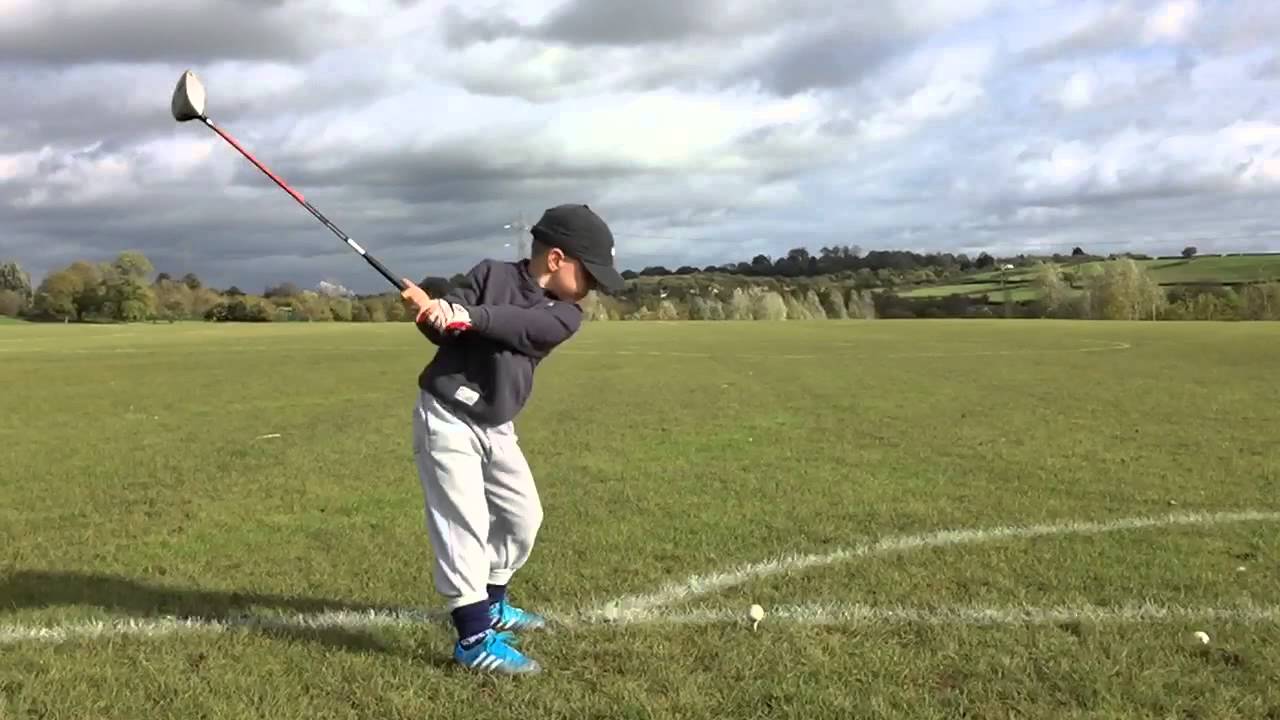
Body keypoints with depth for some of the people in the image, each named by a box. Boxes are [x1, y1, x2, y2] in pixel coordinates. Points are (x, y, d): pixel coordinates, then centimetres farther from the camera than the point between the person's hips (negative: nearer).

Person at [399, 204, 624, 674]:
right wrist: (430, 312, -36)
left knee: (523, 517, 16)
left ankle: (491, 603, 36)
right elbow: (444, 329, -13)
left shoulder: (565, 314, -2)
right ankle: (474, 637, -6)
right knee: (465, 524, -11)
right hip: (446, 417, -6)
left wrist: (464, 315, -36)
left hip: (497, 427, 6)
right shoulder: (491, 274, -9)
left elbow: (520, 326, -22)